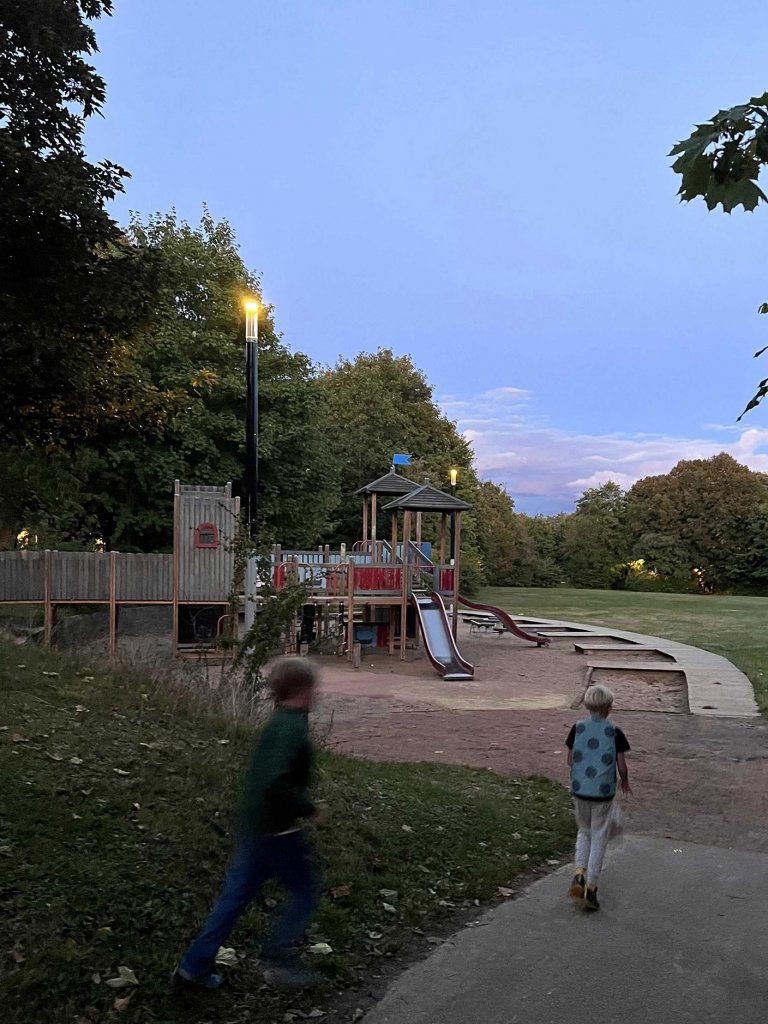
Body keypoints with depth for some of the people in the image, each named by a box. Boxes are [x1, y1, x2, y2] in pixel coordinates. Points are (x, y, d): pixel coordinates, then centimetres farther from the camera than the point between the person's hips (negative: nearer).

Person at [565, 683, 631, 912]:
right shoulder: (614, 732, -9)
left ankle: (579, 874, 5)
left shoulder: (577, 728, -3)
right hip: (603, 792, -2)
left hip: (579, 790, 2)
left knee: (584, 832, 21)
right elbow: (622, 765, -5)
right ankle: (591, 887, 9)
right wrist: (625, 782, 14)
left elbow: (570, 760, 3)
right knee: (598, 838, 9)